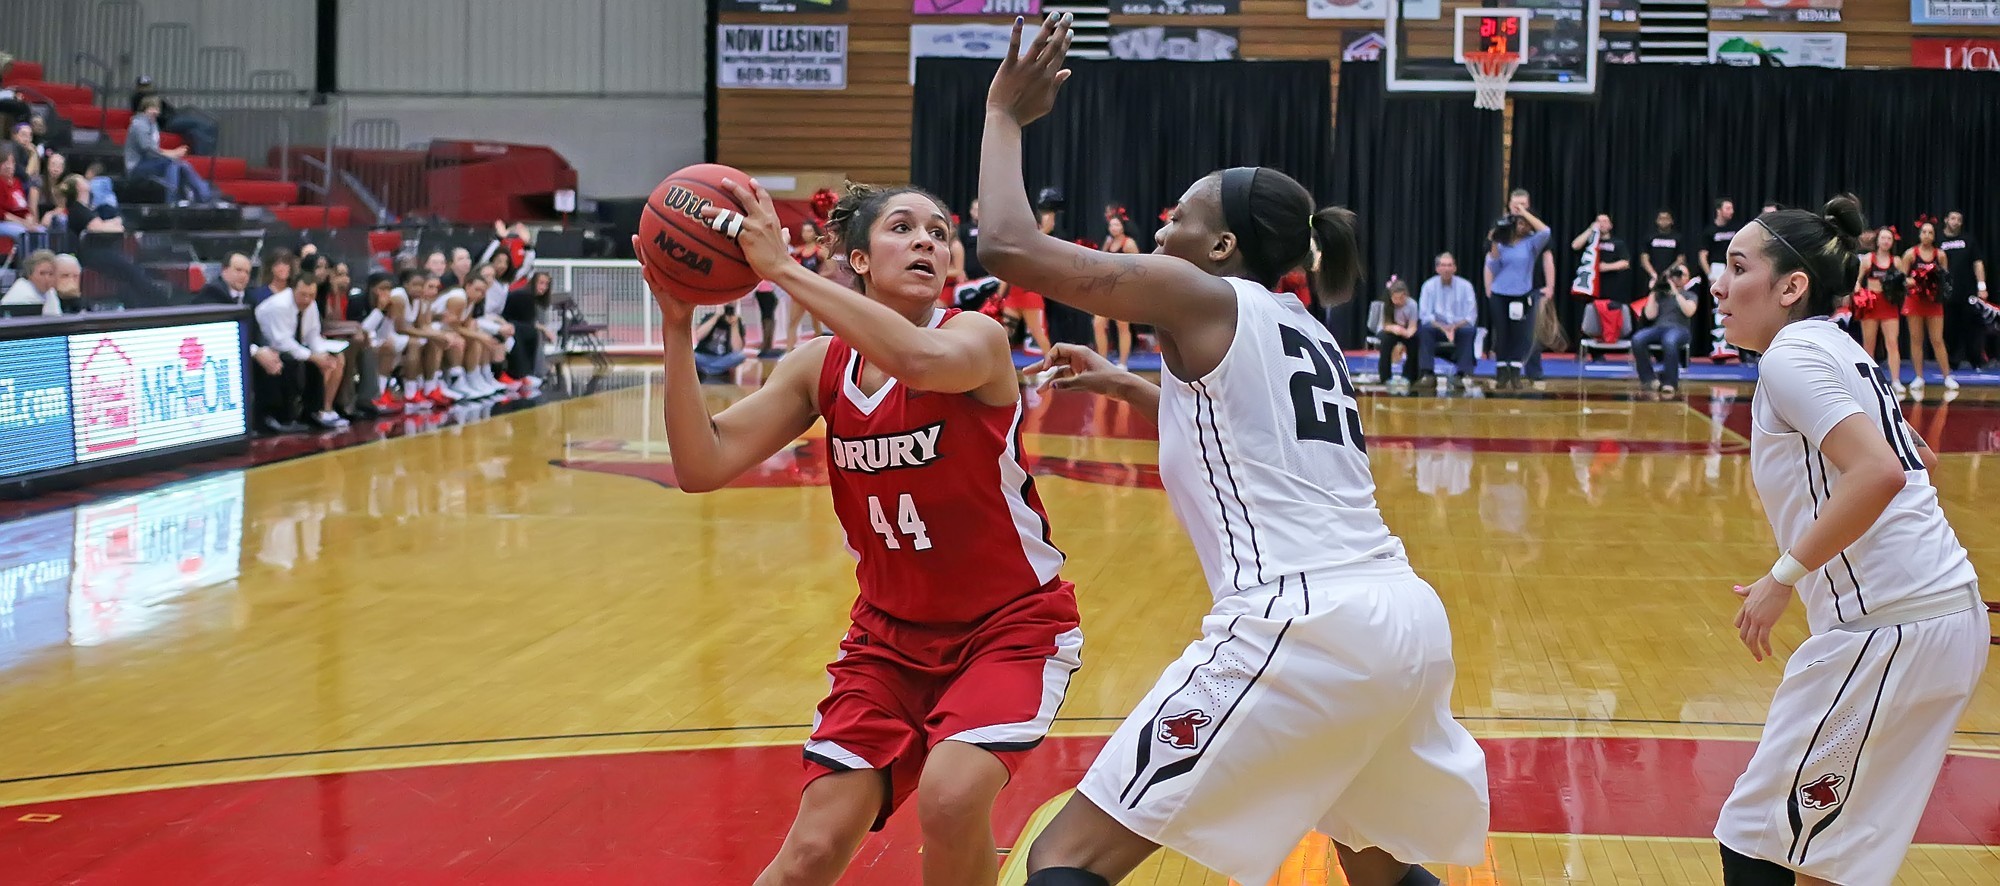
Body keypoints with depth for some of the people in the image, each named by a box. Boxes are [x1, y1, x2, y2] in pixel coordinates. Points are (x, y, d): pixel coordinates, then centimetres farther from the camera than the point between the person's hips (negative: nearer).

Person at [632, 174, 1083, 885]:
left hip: (1010, 625, -4)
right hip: (890, 632, 4)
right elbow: (702, 468, -12)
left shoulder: (978, 337, -16)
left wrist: (783, 269, -39)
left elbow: (922, 361, -42)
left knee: (951, 799, -29)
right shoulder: (820, 366, -3)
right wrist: (677, 326, -21)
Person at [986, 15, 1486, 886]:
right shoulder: (1303, 332, 23)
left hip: (1298, 625, -8)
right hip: (1407, 618, 8)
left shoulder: (1199, 295, 2)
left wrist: (1005, 114, 13)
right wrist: (1124, 386, 45)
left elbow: (1010, 246, -2)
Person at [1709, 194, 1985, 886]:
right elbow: (1920, 461, 28)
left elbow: (1879, 472, -24)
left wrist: (1784, 577, -18)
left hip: (1888, 631, -10)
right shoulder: (1841, 350, 17)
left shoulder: (1792, 354, -11)